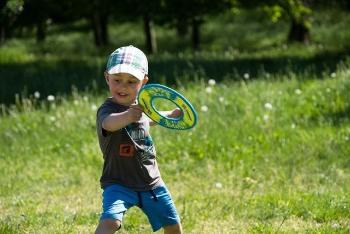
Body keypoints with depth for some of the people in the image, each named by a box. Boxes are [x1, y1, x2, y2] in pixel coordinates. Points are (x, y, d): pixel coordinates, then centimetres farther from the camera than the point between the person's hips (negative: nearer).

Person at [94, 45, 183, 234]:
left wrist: (172, 114, 26)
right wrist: (128, 116, -67)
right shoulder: (107, 110, -20)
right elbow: (109, 123, -48)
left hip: (151, 182, 6)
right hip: (119, 183, -6)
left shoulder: (140, 105, 3)